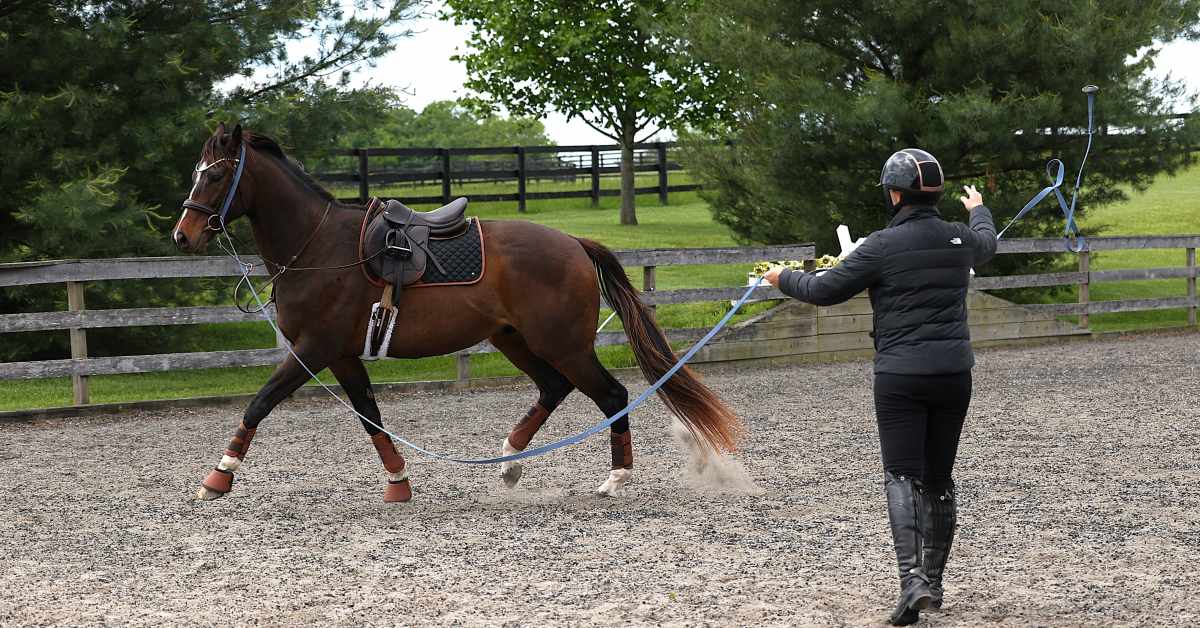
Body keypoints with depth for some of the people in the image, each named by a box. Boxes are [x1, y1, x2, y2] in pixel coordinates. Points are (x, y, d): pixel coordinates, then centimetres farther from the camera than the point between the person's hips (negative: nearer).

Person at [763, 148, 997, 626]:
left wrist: (784, 279, 15)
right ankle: (933, 582, 21)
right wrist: (979, 209, 54)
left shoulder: (882, 246, -12)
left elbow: (825, 290, -6)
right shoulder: (961, 240, 5)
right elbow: (987, 244, 31)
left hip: (900, 376, -5)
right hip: (954, 374, 5)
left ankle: (912, 579, -20)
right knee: (939, 479, 13)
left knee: (902, 478, -4)